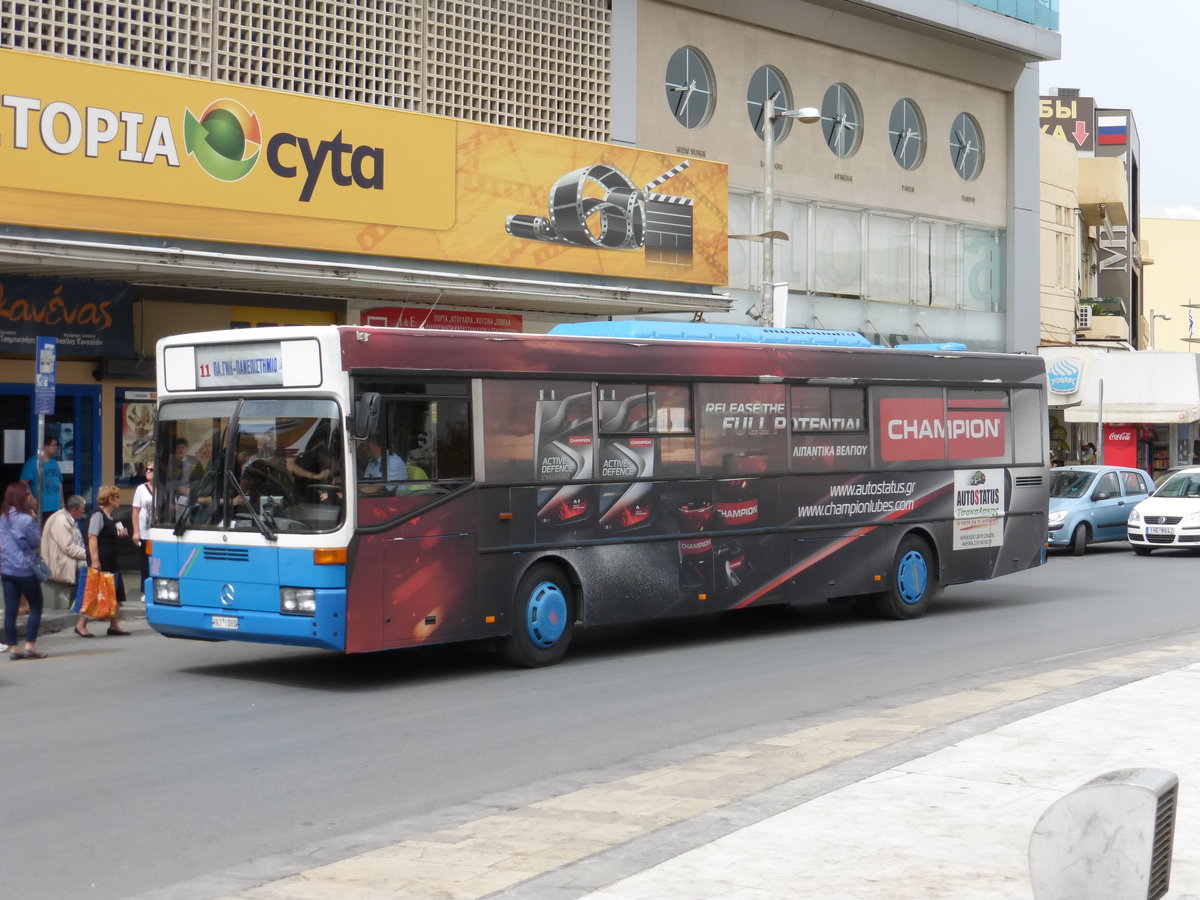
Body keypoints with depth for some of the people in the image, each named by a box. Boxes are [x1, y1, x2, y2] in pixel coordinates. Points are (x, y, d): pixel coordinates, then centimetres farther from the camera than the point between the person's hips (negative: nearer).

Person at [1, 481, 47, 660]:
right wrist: (35, 522, -1)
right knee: (36, 607, 6)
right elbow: (36, 542, -7)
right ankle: (30, 645, -1)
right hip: (25, 570, -6)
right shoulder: (25, 519, -15)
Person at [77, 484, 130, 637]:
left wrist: (119, 534, 14)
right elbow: (92, 537, -20)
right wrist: (94, 560, -26)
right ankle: (81, 624, 0)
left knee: (117, 594, 10)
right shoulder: (98, 516, -13)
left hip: (112, 561, 10)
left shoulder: (110, 517, 16)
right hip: (100, 563, -10)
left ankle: (114, 625, 17)